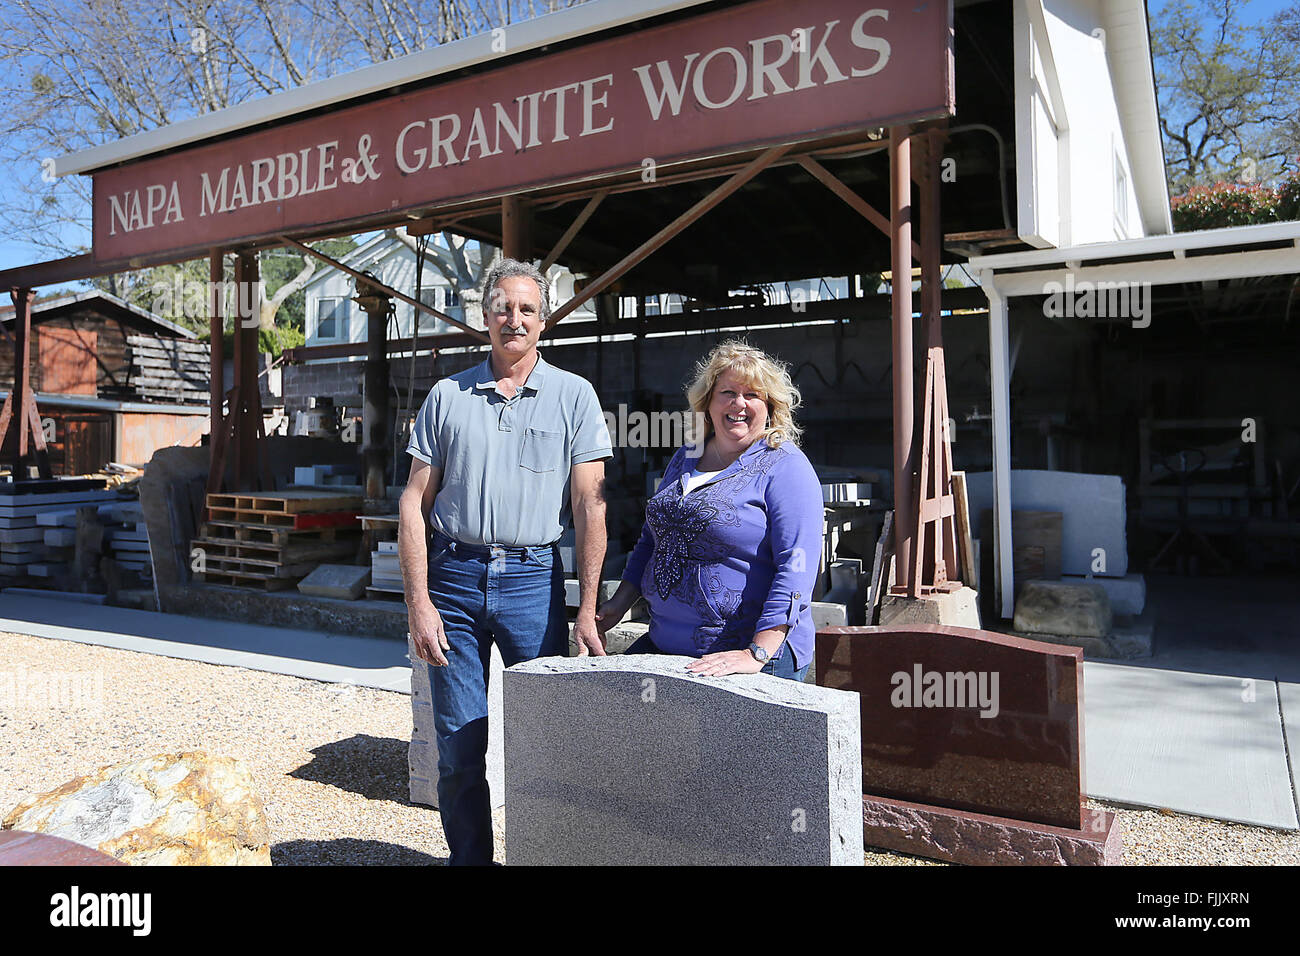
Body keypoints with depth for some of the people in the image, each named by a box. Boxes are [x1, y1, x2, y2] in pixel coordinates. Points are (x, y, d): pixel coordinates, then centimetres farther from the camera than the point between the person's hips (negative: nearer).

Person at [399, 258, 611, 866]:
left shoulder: (573, 395, 3)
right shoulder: (448, 396, 7)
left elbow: (590, 507, -2)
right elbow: (415, 503, 5)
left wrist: (588, 609, -8)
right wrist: (419, 603, -3)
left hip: (533, 577, -1)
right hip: (454, 575, 1)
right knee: (458, 747, 7)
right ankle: (469, 858, 26)